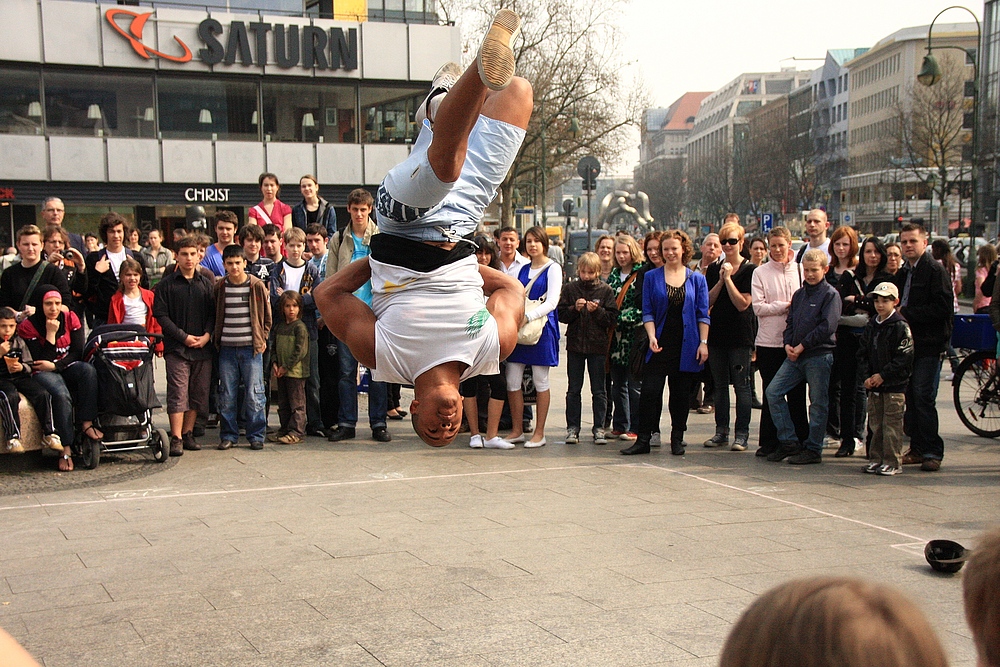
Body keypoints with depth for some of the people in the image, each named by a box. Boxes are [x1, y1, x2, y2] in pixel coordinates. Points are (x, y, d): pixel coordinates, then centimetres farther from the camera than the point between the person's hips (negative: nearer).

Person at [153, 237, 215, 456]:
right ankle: (176, 438, -6)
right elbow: (161, 315, -3)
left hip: (203, 347, 3)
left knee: (198, 393, 6)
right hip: (176, 348, -3)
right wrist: (183, 337, -10)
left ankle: (188, 434, 16)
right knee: (178, 393, -7)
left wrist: (207, 335, -8)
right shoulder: (166, 284, 2)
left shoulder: (207, 283, 12)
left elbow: (214, 312, 9)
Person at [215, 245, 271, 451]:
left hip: (251, 347, -2)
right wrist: (216, 339, 6)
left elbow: (267, 316, 8)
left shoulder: (257, 286, 0)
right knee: (226, 395, 4)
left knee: (254, 394, -1)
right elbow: (215, 316, 15)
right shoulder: (219, 288, 6)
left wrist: (262, 339, 3)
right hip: (227, 348, 2)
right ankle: (228, 435, 14)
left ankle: (256, 436, 8)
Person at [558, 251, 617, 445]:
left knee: (598, 390, 5)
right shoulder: (570, 289, 3)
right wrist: (575, 309, -16)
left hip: (598, 345, -1)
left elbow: (612, 318, -3)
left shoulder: (606, 291, 0)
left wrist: (597, 311, -18)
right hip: (575, 344, 1)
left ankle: (599, 428, 12)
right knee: (574, 389, 6)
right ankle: (572, 427, 13)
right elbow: (561, 315, 0)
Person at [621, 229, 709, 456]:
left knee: (681, 394, 7)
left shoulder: (696, 279, 5)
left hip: (686, 346, 0)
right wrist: (652, 336, -12)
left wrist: (703, 343, -3)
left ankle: (677, 439, 19)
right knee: (650, 392, -5)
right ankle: (643, 439, 1)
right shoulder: (652, 277, 5)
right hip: (660, 345, 0)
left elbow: (703, 315, 4)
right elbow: (647, 312, 2)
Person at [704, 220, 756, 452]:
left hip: (740, 336, -5)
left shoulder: (749, 270, -4)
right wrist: (720, 280, -8)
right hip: (717, 334, 5)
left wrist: (728, 279, -15)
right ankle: (721, 432, 17)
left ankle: (742, 434, 2)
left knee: (741, 385, -2)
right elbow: (707, 302, 3)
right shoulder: (713, 269, 11)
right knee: (720, 386, 10)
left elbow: (743, 303, -12)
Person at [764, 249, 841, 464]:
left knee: (818, 402, 0)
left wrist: (802, 346, -14)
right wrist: (788, 344, -2)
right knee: (773, 392, -1)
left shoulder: (830, 294, -5)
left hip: (819, 355, -7)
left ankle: (813, 450, 10)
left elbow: (827, 327, -14)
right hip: (794, 355, 7)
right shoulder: (799, 294, 16)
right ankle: (788, 442, 5)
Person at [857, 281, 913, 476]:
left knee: (892, 425, -3)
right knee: (875, 424, 10)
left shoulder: (901, 326, -8)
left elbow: (904, 357, -13)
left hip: (894, 386, -6)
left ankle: (893, 462, 3)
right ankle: (876, 459, 19)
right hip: (874, 386, 6)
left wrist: (883, 375, -14)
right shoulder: (871, 326, 11)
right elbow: (862, 354, 12)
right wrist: (866, 376, -4)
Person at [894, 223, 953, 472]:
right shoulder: (901, 274, 18)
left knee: (924, 398, -9)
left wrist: (907, 313, -16)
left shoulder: (936, 271, -7)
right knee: (910, 398, 8)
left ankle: (933, 452, -2)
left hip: (929, 345, -8)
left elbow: (943, 308, -17)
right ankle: (917, 449, 15)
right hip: (907, 343, 8)